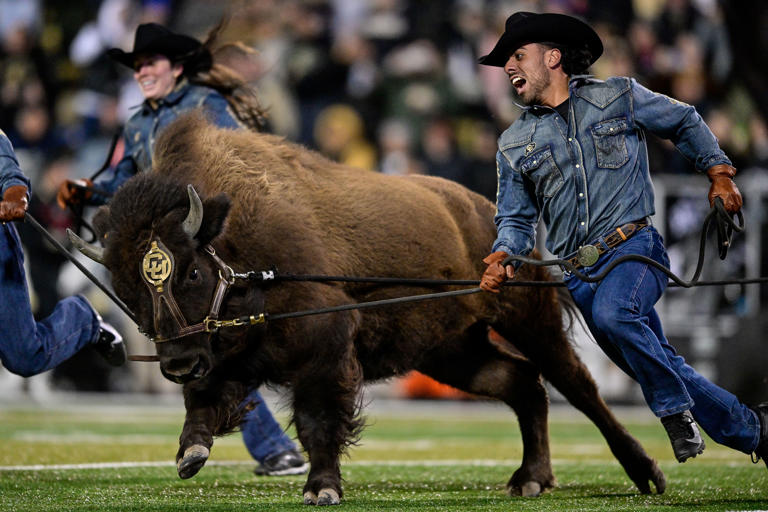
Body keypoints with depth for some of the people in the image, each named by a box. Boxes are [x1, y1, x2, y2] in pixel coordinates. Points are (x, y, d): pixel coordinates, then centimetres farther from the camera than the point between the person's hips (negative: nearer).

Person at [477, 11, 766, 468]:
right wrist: (503, 257, -9)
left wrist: (720, 174, 9)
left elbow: (686, 123, 17)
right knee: (661, 366, 4)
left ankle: (676, 409, -16)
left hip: (634, 246, -4)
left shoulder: (619, 97, 4)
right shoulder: (515, 145, 11)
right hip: (581, 273, 4)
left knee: (612, 312, -35)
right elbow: (517, 219, 12)